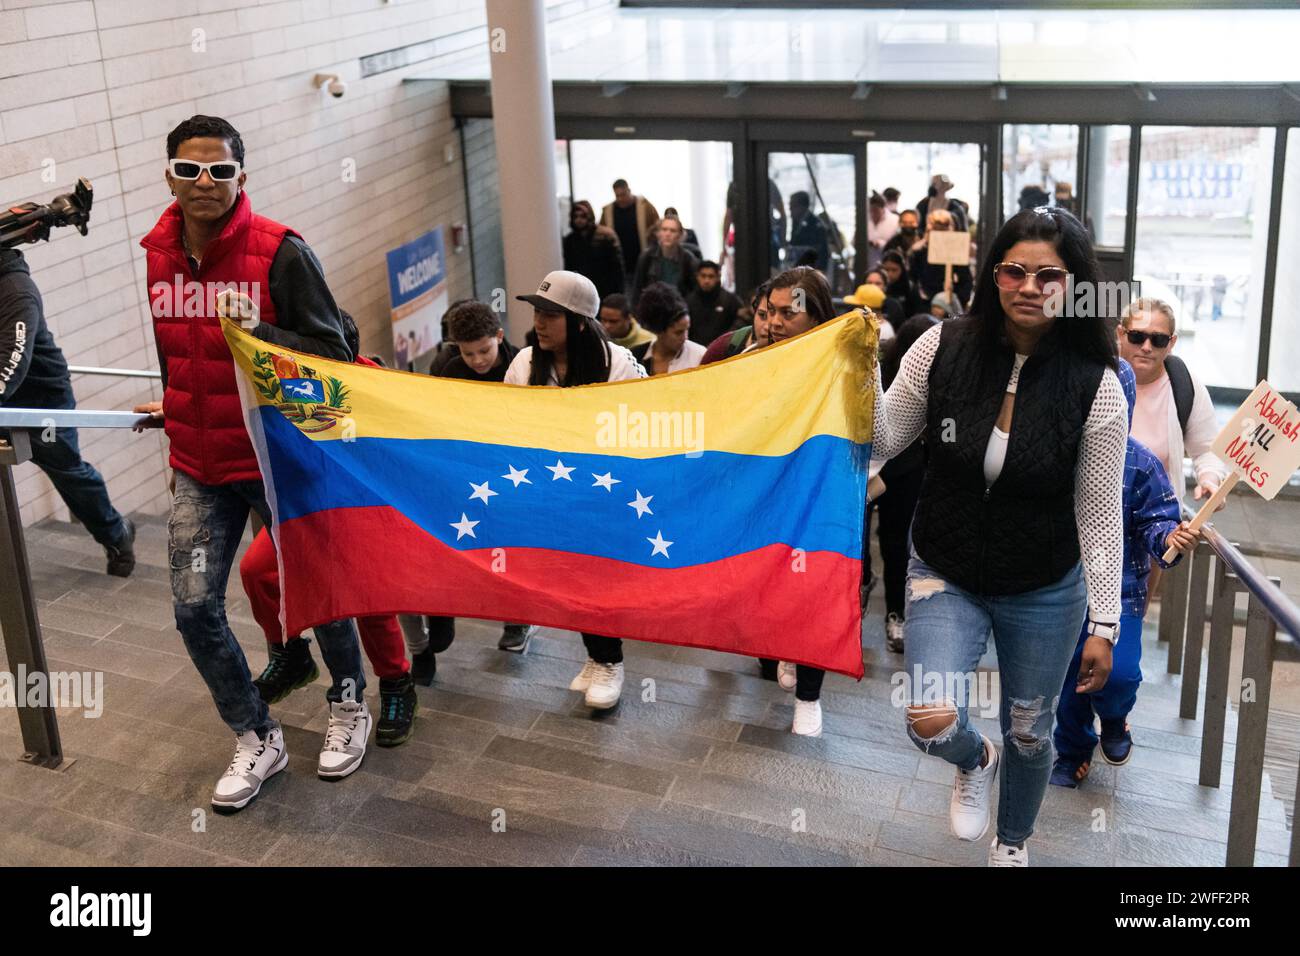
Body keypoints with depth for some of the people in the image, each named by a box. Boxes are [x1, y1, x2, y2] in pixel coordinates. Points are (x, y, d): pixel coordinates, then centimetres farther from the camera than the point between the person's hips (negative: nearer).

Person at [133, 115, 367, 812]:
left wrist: (257, 332, -28)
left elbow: (333, 355, -16)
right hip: (199, 468, 4)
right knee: (194, 607, 0)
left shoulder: (280, 252, -16)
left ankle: (349, 706, 38)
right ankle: (257, 739, 20)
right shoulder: (156, 254, 1)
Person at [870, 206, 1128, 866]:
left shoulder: (1095, 385, -17)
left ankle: (1013, 842, 52)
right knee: (930, 722, -18)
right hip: (944, 577, 0)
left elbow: (1099, 515, -11)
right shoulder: (943, 348, -14)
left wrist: (1103, 624, -9)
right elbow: (883, 443, -5)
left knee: (1028, 734, 17)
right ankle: (975, 760, 24)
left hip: (1044, 595, 0)